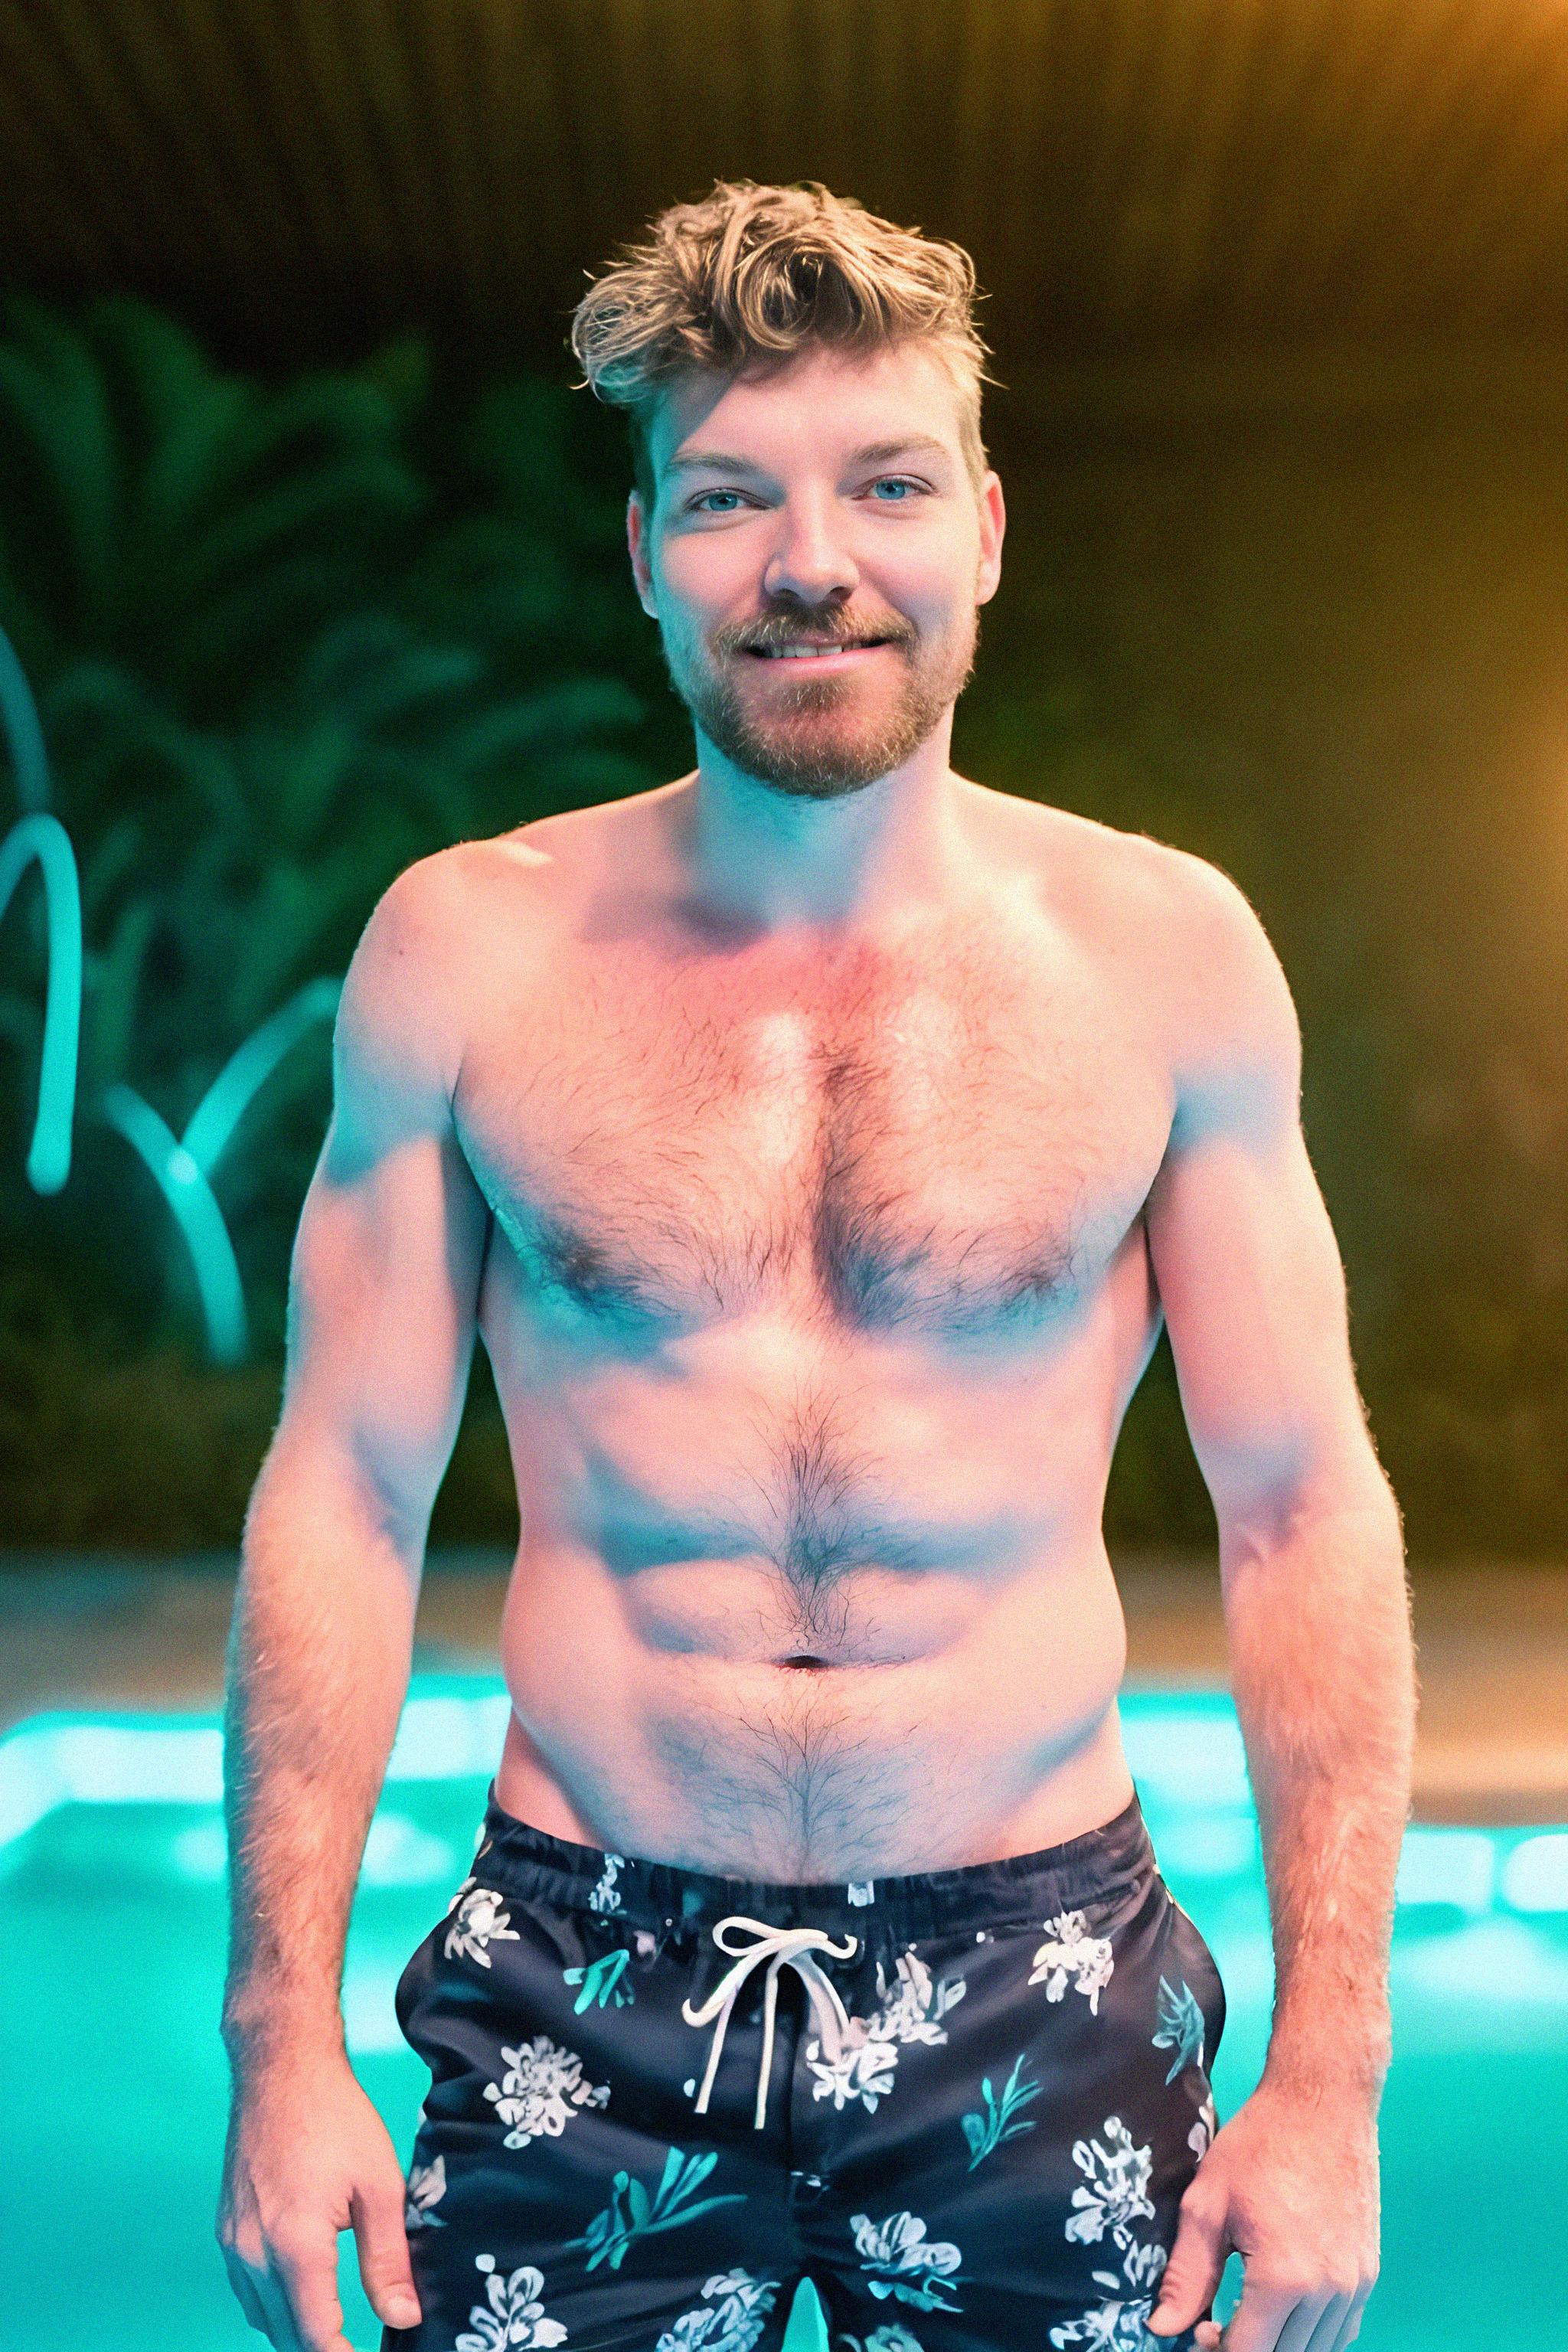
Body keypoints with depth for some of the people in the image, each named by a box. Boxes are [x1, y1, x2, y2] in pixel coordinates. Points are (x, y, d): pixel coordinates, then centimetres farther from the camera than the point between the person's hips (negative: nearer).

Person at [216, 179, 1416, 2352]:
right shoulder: (463, 951, -3)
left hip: (1037, 1986, 0)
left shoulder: (1166, 953, -3)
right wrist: (284, 2035, -5)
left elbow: (1302, 1515, -1)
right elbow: (345, 1496, 0)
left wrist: (1331, 2079, -5)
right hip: (579, 1993, 0)